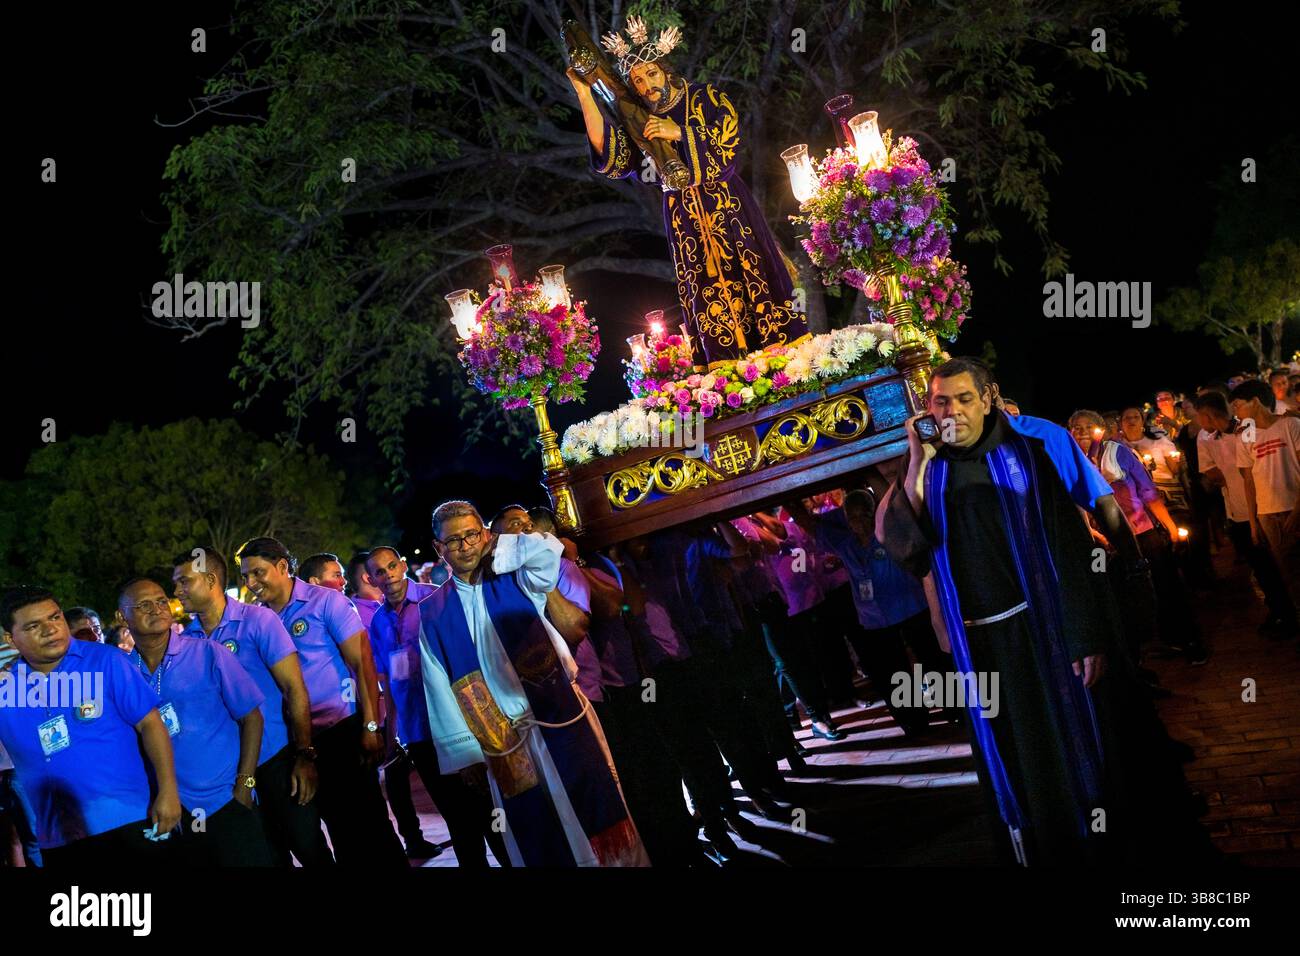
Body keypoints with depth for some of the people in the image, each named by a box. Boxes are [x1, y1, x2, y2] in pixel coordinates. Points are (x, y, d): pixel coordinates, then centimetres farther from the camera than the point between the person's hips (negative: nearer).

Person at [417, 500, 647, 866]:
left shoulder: (515, 581, 3)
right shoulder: (434, 612, 4)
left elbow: (547, 548, -18)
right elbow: (440, 689, 2)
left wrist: (494, 549, -5)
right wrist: (465, 752, -3)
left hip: (557, 720, -1)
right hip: (499, 740, 1)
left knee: (589, 816, 1)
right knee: (536, 838, 8)